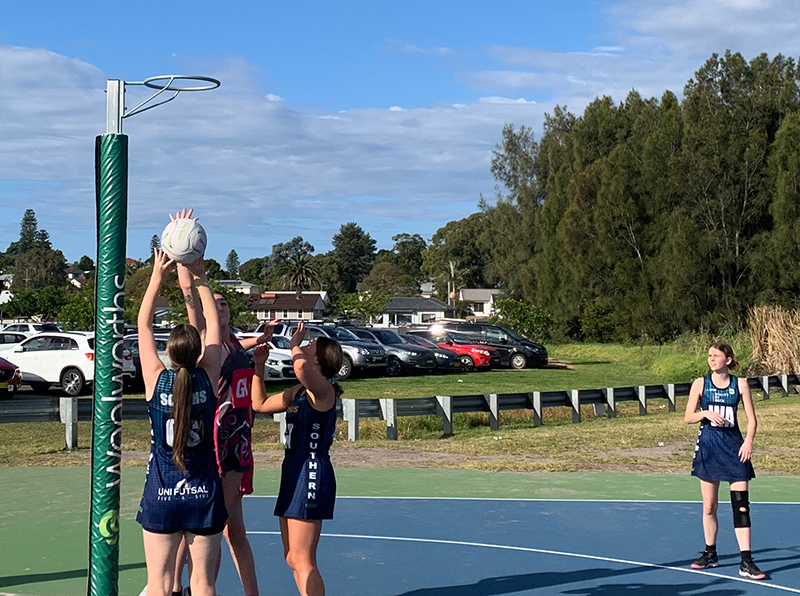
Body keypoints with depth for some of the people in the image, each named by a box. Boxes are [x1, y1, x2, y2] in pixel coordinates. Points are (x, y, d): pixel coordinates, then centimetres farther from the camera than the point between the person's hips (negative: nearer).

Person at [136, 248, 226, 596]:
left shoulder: (157, 380, -8)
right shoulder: (209, 379, -6)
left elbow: (143, 325, 4)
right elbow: (213, 322, 6)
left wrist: (158, 276, 7)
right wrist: (198, 276, 10)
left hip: (161, 496, -1)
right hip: (205, 495, 1)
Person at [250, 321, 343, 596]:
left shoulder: (323, 389, -14)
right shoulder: (299, 391, 14)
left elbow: (301, 366, -37)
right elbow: (260, 404, 26)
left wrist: (295, 344, -17)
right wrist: (259, 366, 18)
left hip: (312, 474, -10)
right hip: (294, 473, 10)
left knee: (303, 562, -8)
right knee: (293, 558, 16)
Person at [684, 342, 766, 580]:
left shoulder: (740, 384, 2)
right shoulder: (700, 383, 3)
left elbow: (751, 419, 2)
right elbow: (688, 417, 4)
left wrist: (748, 441, -14)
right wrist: (705, 413, -15)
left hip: (734, 446, -1)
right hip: (708, 446, 1)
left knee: (741, 505, -8)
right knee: (709, 507, 8)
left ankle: (746, 562, -7)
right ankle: (710, 554, 24)